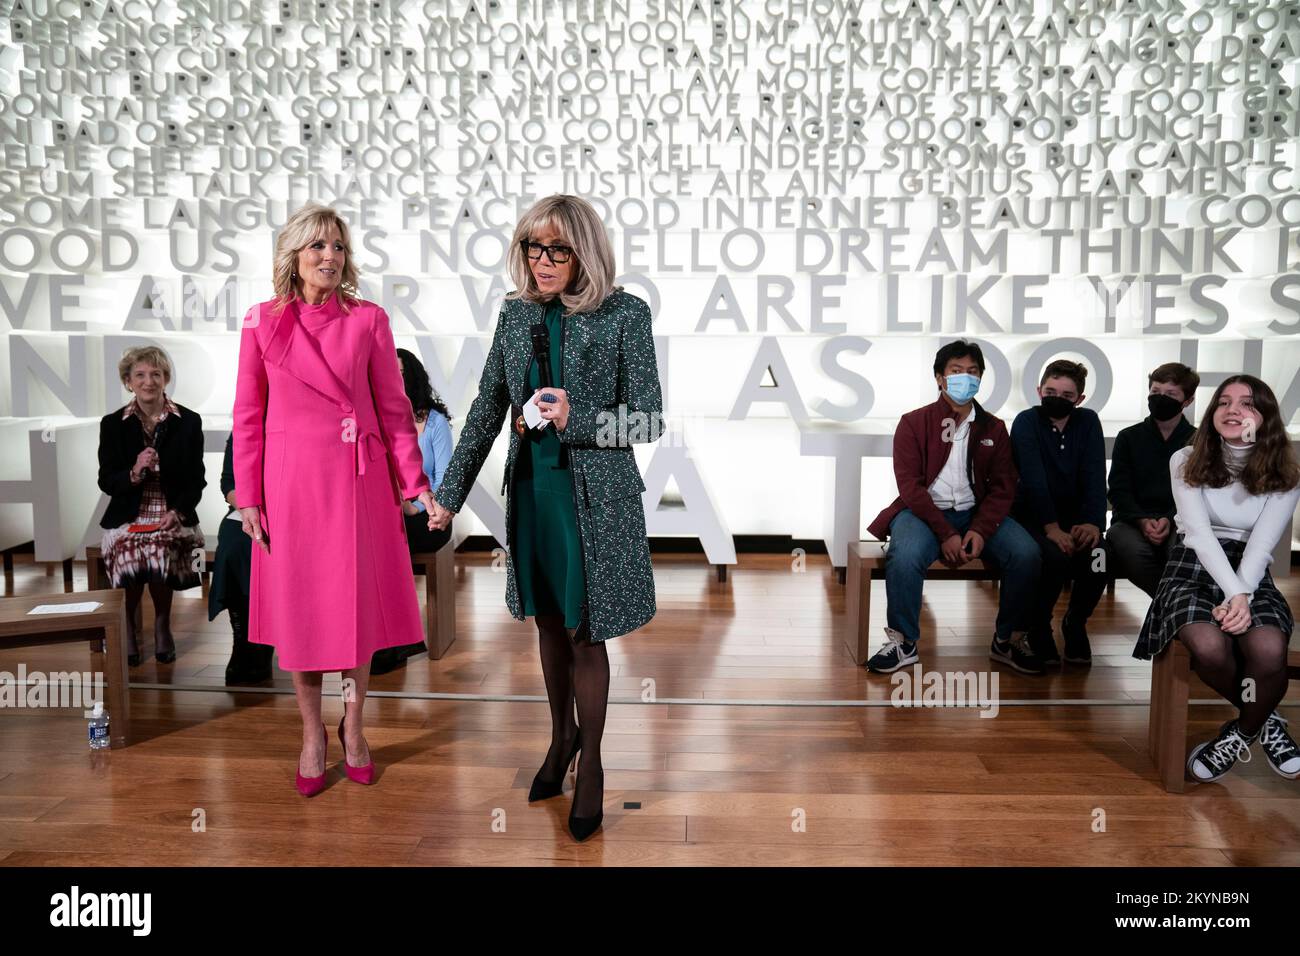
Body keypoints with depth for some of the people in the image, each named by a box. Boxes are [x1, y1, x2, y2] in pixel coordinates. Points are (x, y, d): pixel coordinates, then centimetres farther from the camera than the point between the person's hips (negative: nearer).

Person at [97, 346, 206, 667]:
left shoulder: (189, 421, 4)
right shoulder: (113, 424, 5)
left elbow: (196, 480, 4)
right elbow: (106, 483, 3)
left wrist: (177, 513, -13)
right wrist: (135, 472, -18)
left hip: (175, 514, -1)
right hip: (129, 516, 1)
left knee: (160, 548, -32)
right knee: (128, 550, -31)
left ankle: (162, 624, -5)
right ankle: (126, 627, -5)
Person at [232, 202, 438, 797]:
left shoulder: (368, 319, 1)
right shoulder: (262, 322, 2)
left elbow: (394, 407, 2)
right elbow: (248, 416, 4)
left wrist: (416, 481, -5)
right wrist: (248, 497, 0)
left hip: (358, 480, 0)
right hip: (290, 480, 0)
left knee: (358, 607, 6)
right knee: (298, 609, 7)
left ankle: (353, 727, 26)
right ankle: (312, 734, 25)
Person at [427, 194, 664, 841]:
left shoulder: (624, 314, -8)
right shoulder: (516, 313, 5)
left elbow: (650, 421, -7)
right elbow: (487, 407, 8)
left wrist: (577, 420, -22)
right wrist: (449, 492, 8)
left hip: (595, 496, -4)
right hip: (531, 489, 4)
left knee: (585, 633, 4)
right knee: (548, 622, 16)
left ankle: (590, 762, 24)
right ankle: (562, 734, 39)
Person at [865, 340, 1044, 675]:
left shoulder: (994, 428, 13)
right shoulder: (914, 423, 2)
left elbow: (1003, 487, 6)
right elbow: (910, 485, -8)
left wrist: (980, 530, -14)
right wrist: (945, 534, -18)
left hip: (976, 512, 3)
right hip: (925, 510, -3)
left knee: (1026, 554, -22)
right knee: (905, 556, -35)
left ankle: (1007, 640, -1)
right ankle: (904, 642, -13)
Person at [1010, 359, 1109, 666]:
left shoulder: (1088, 421, 2)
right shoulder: (1026, 421, -8)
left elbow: (1095, 476, -7)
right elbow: (1034, 479, -19)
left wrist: (1093, 522, -24)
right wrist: (1051, 527, -30)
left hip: (1075, 516, 3)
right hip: (1034, 516, -3)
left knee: (1098, 556, -27)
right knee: (1055, 556, -33)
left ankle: (1076, 624, 3)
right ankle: (1037, 628, -5)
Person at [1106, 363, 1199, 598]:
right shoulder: (1129, 437, 12)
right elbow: (1118, 491, 4)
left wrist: (1170, 520, -17)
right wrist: (1142, 521, -14)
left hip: (1177, 522, 0)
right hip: (1133, 520, 0)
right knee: (1134, 550, -35)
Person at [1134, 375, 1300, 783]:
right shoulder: (1187, 461, 2)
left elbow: (1262, 544, -7)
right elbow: (1199, 533, -9)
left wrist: (1242, 596, -24)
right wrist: (1233, 594, -22)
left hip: (1251, 576, 1)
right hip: (1192, 569, -1)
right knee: (1209, 646, -34)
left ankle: (1244, 731, 2)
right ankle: (1264, 720, 1)